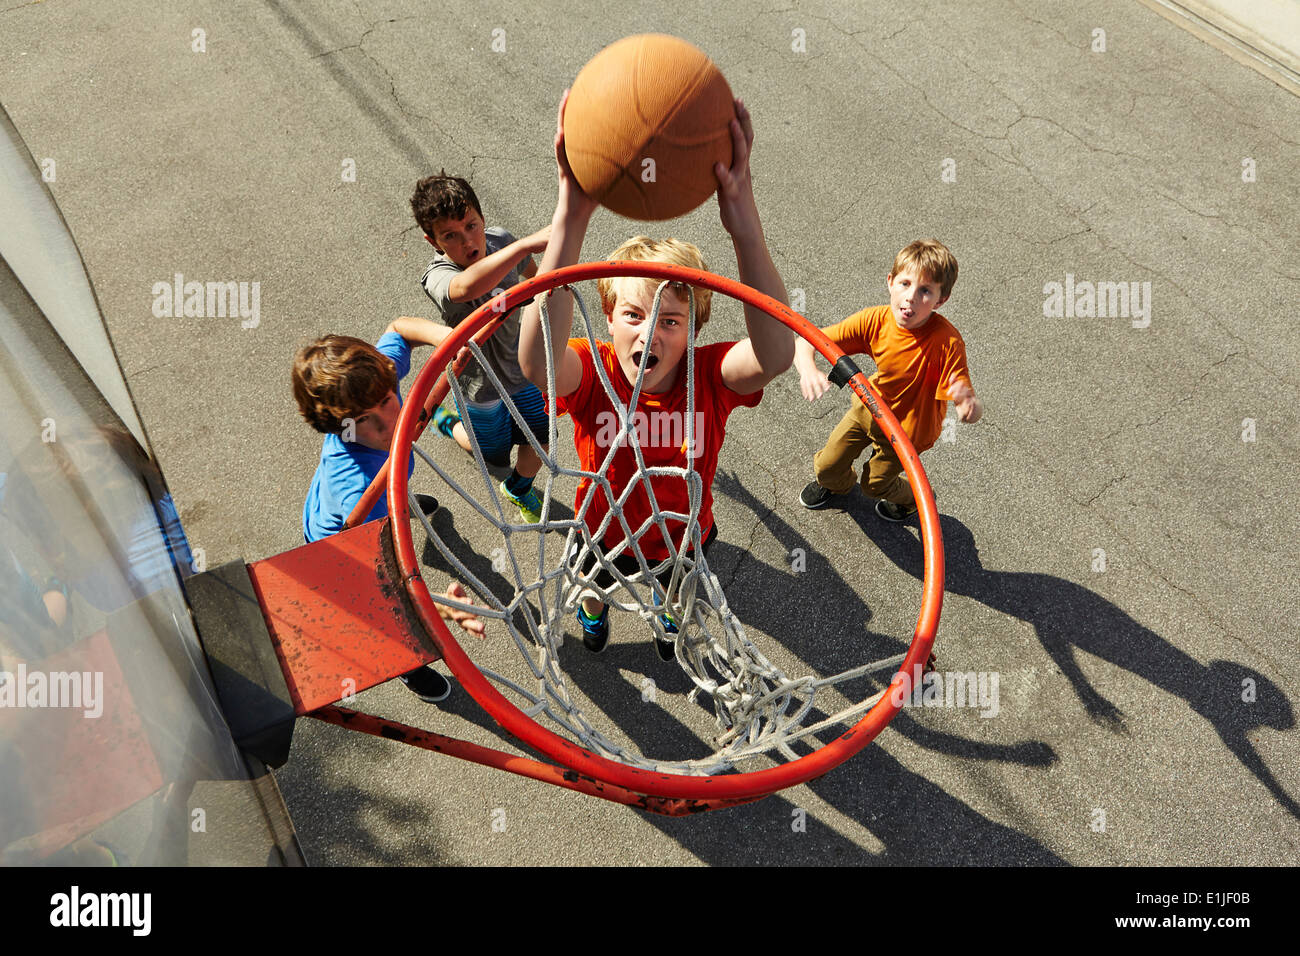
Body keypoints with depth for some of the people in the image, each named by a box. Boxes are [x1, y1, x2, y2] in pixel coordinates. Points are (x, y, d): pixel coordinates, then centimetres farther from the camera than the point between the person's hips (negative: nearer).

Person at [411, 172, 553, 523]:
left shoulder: (499, 240, -18)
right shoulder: (437, 276, -37)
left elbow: (529, 271, 7)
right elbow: (465, 288, -64)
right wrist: (527, 243, -71)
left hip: (519, 363, 4)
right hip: (481, 384, -4)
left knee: (541, 439, 16)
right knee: (494, 451, 20)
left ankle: (519, 488, 49)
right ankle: (449, 421, 51)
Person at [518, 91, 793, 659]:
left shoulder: (710, 376, -34)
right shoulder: (589, 373, -36)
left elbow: (776, 353, -58)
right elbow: (536, 358, -62)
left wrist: (744, 223, -71)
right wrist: (571, 219, -74)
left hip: (684, 536, 1)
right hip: (603, 533, -1)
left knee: (676, 588, 36)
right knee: (595, 582, 35)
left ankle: (668, 616, 74)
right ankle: (593, 614, 73)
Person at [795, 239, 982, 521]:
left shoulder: (947, 341, -36)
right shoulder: (875, 320, -27)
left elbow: (973, 409, -37)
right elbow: (805, 341, -24)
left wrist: (968, 405, -63)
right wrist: (808, 369, -48)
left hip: (906, 429, -3)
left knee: (875, 483, 15)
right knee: (826, 468, 16)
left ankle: (913, 497, 51)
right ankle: (837, 485, 55)